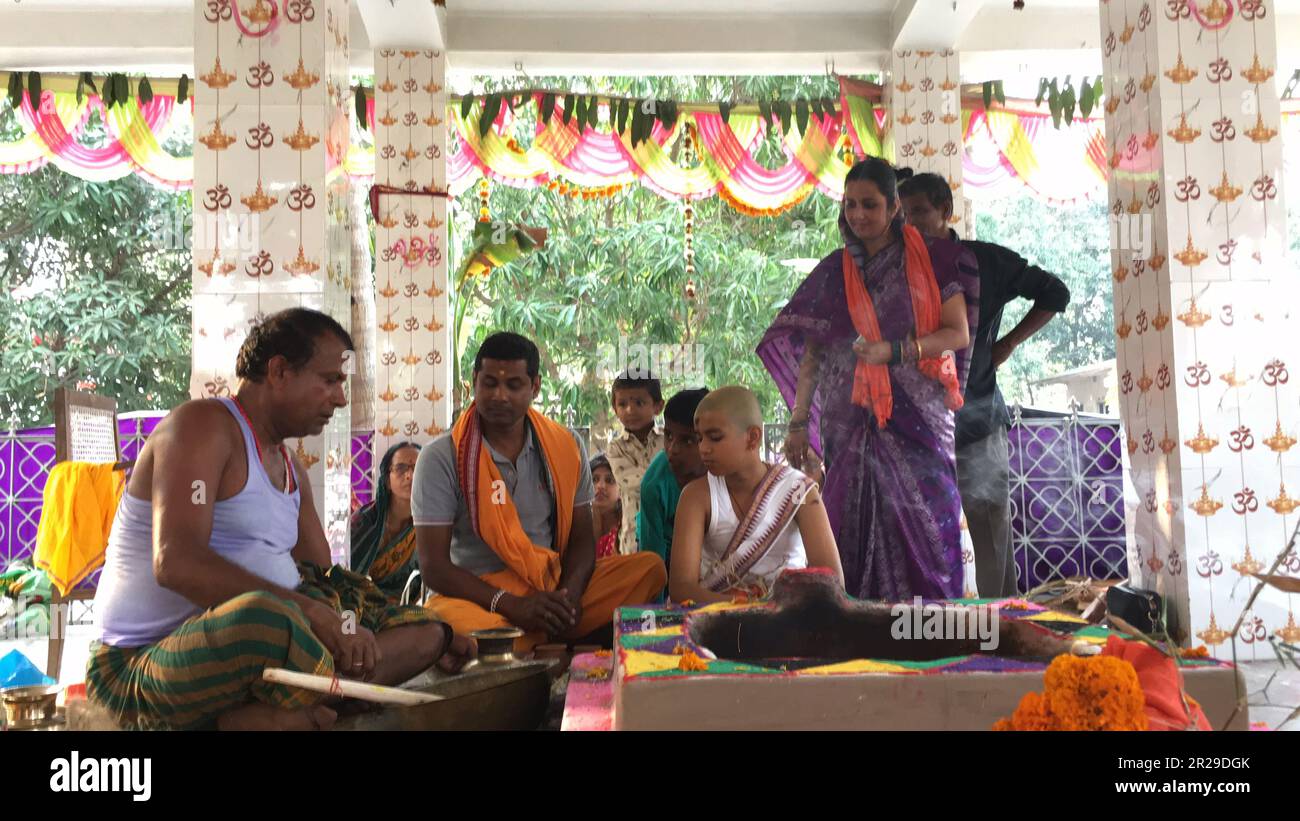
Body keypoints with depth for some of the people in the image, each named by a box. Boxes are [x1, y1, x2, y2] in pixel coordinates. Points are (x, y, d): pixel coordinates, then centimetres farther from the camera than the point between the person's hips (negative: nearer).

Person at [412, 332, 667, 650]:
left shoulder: (567, 447, 7)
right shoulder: (441, 458, -4)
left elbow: (581, 538, 10)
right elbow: (434, 566, -8)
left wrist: (568, 594, -13)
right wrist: (511, 604, -22)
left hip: (554, 588, 4)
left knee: (649, 567, -18)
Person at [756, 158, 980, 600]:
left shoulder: (930, 260, 4)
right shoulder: (833, 271, 11)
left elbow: (958, 333, -2)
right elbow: (811, 350, 8)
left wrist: (892, 351, -15)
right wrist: (798, 422, 1)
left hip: (917, 416, -2)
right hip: (849, 421, 2)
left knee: (923, 520, -4)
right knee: (855, 521, -1)